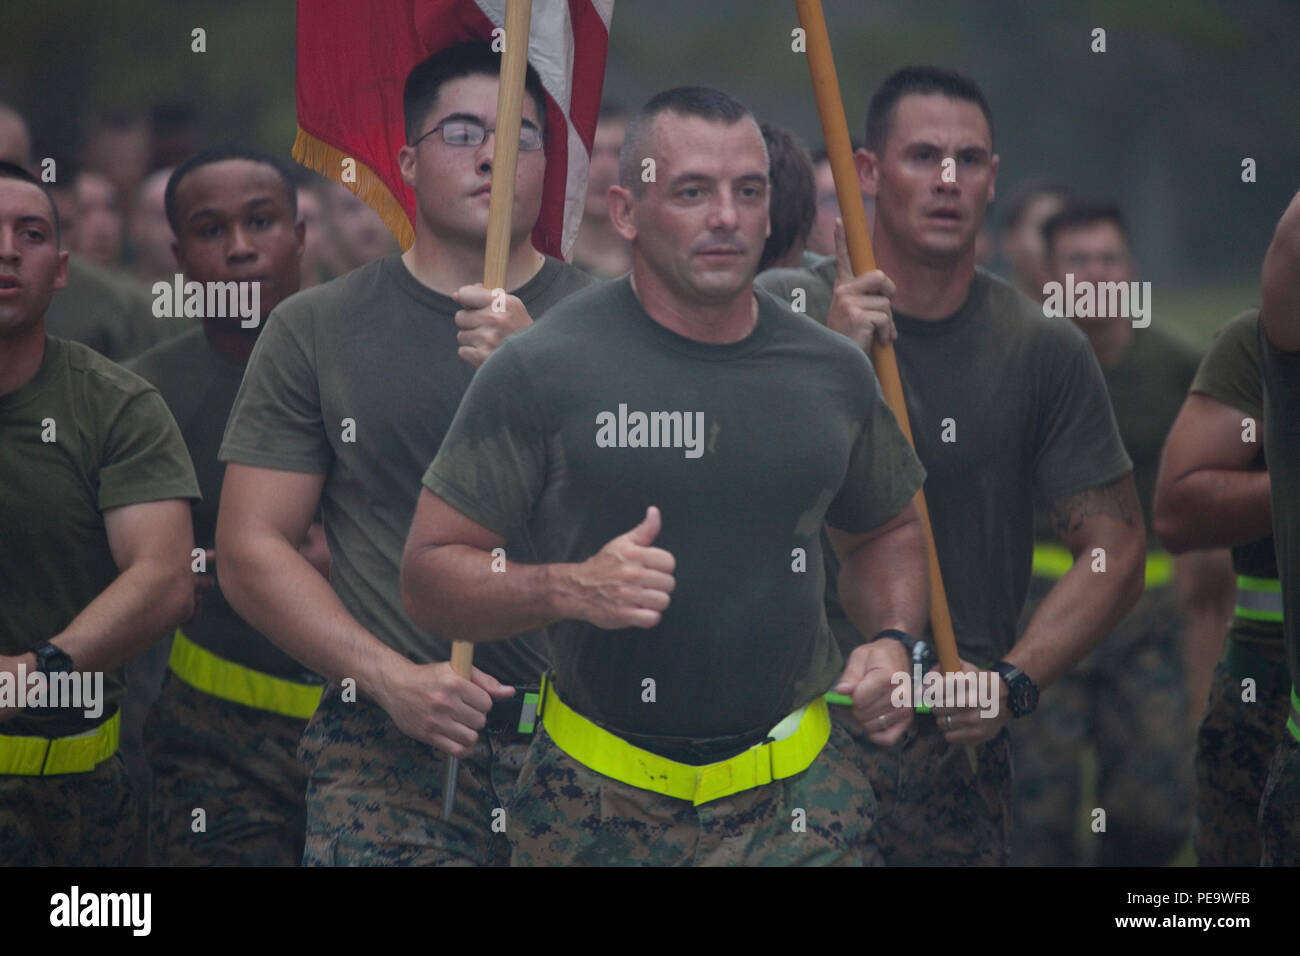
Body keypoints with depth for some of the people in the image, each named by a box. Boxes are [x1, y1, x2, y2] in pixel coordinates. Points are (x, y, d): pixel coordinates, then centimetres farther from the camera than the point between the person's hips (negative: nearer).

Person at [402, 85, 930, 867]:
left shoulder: (834, 373, 6)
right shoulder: (544, 370, -7)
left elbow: (886, 531, 23)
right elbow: (430, 573, -6)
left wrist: (892, 641, 4)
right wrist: (570, 589, -22)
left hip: (798, 789, 2)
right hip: (599, 798, -2)